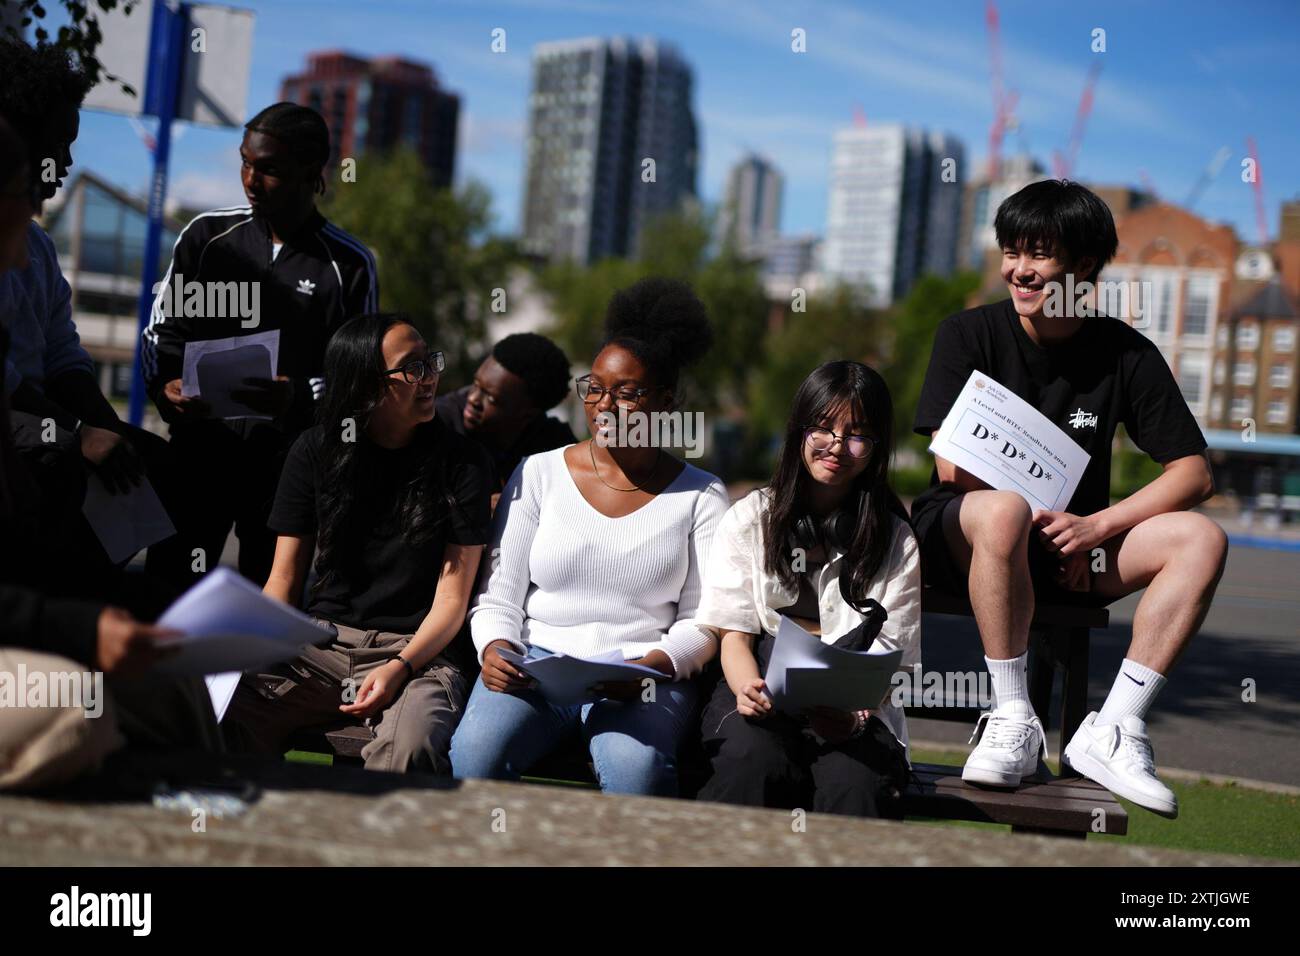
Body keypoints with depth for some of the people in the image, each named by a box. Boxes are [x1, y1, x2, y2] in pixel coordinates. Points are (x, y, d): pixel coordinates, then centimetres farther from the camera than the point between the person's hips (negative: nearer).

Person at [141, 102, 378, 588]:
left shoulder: (349, 265, 1)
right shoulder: (207, 234, 6)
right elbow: (162, 330, 11)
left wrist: (299, 398, -19)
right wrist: (165, 386, -10)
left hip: (290, 457, -1)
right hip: (201, 444, 1)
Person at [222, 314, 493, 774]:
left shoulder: (462, 462, 1)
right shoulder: (316, 452, 8)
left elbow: (452, 597, -2)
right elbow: (284, 577, 10)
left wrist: (399, 668, -20)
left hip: (418, 652, -2)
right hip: (320, 641, 3)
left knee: (408, 748, -37)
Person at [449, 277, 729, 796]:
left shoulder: (701, 497, 9)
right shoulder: (538, 474, 12)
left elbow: (704, 622, 5)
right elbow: (498, 597, 10)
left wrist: (650, 666, -14)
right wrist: (494, 649, -11)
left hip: (645, 678, -1)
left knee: (634, 772, -35)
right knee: (473, 755, -31)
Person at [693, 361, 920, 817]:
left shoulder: (895, 541, 12)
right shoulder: (749, 519, 14)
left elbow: (887, 658, 3)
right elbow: (733, 630, 6)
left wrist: (853, 714, -21)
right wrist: (748, 689, -18)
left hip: (856, 709, 0)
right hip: (761, 682, 0)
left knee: (855, 779, -36)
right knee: (754, 760, -36)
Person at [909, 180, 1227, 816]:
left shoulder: (1126, 354, 1)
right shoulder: (968, 335, -4)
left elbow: (1194, 474, -3)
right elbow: (952, 468, -11)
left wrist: (1095, 526, -17)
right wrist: (1047, 525, -18)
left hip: (1073, 551, 3)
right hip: (957, 540, -3)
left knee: (1202, 540, -20)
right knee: (1004, 509, -38)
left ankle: (1112, 731, -23)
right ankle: (1013, 720, -27)